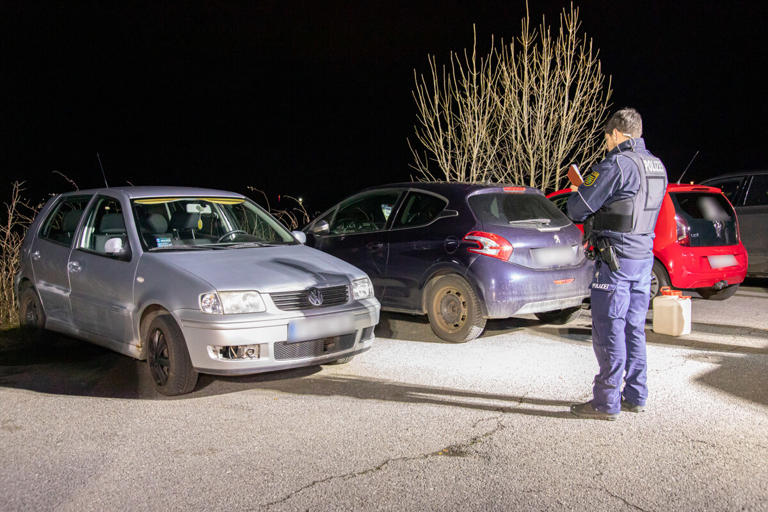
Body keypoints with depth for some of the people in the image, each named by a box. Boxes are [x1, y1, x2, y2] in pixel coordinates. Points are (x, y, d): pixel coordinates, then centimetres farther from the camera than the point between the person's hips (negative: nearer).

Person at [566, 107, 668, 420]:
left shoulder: (616, 165, -15)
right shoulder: (657, 167, 13)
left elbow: (577, 209, -14)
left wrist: (577, 191, 9)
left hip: (615, 258, -8)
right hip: (644, 255, 9)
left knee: (609, 330, -3)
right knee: (633, 329, 15)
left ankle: (606, 402, 2)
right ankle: (635, 396, 22)